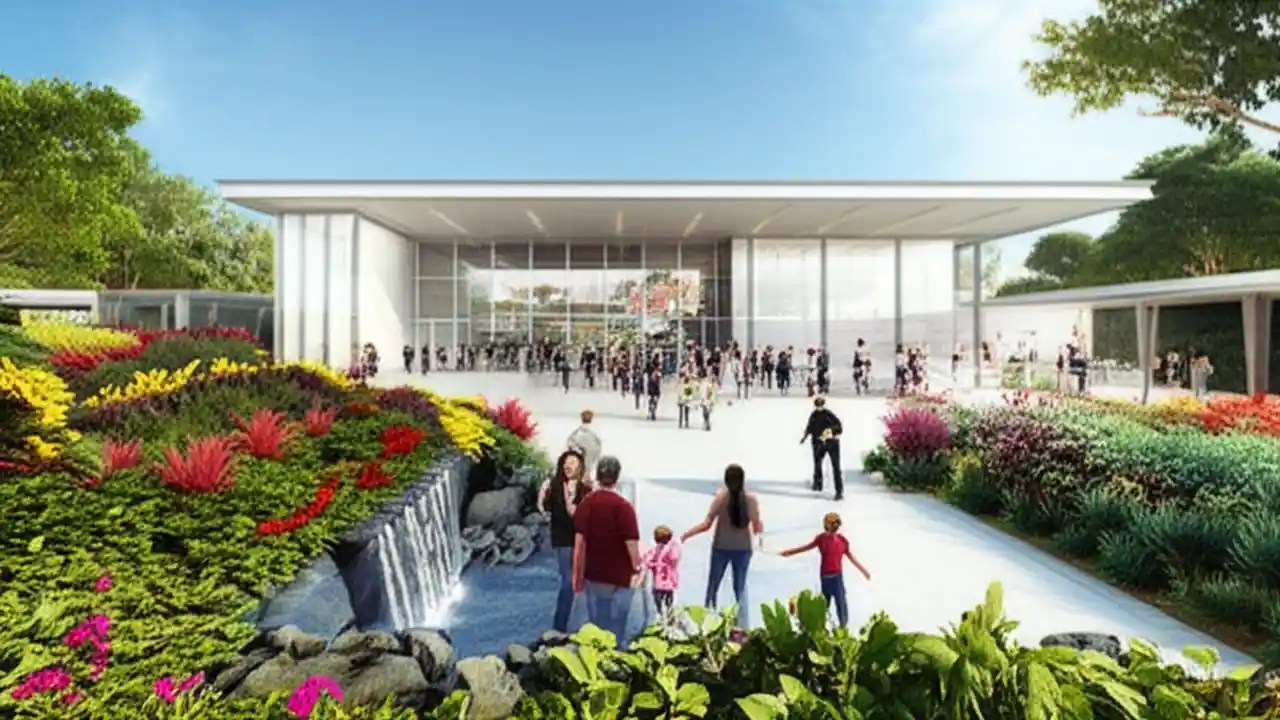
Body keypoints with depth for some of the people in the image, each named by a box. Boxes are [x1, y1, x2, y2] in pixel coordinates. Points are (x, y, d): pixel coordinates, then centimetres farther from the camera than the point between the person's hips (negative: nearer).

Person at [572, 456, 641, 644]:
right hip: (619, 578, -4)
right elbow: (631, 543, -16)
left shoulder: (586, 503, -4)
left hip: (593, 576, 4)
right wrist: (637, 567, 1)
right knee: (615, 632, 7)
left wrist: (577, 574, 4)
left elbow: (579, 541, -4)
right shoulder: (623, 506, -16)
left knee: (595, 629, 17)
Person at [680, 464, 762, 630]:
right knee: (740, 587, 15)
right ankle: (742, 626, 10)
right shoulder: (752, 498, -4)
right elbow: (757, 529, 0)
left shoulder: (721, 495, -8)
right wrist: (761, 526, 23)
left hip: (721, 547, -1)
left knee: (713, 586, 12)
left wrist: (686, 534, 4)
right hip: (743, 548, 1)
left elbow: (707, 524, -9)